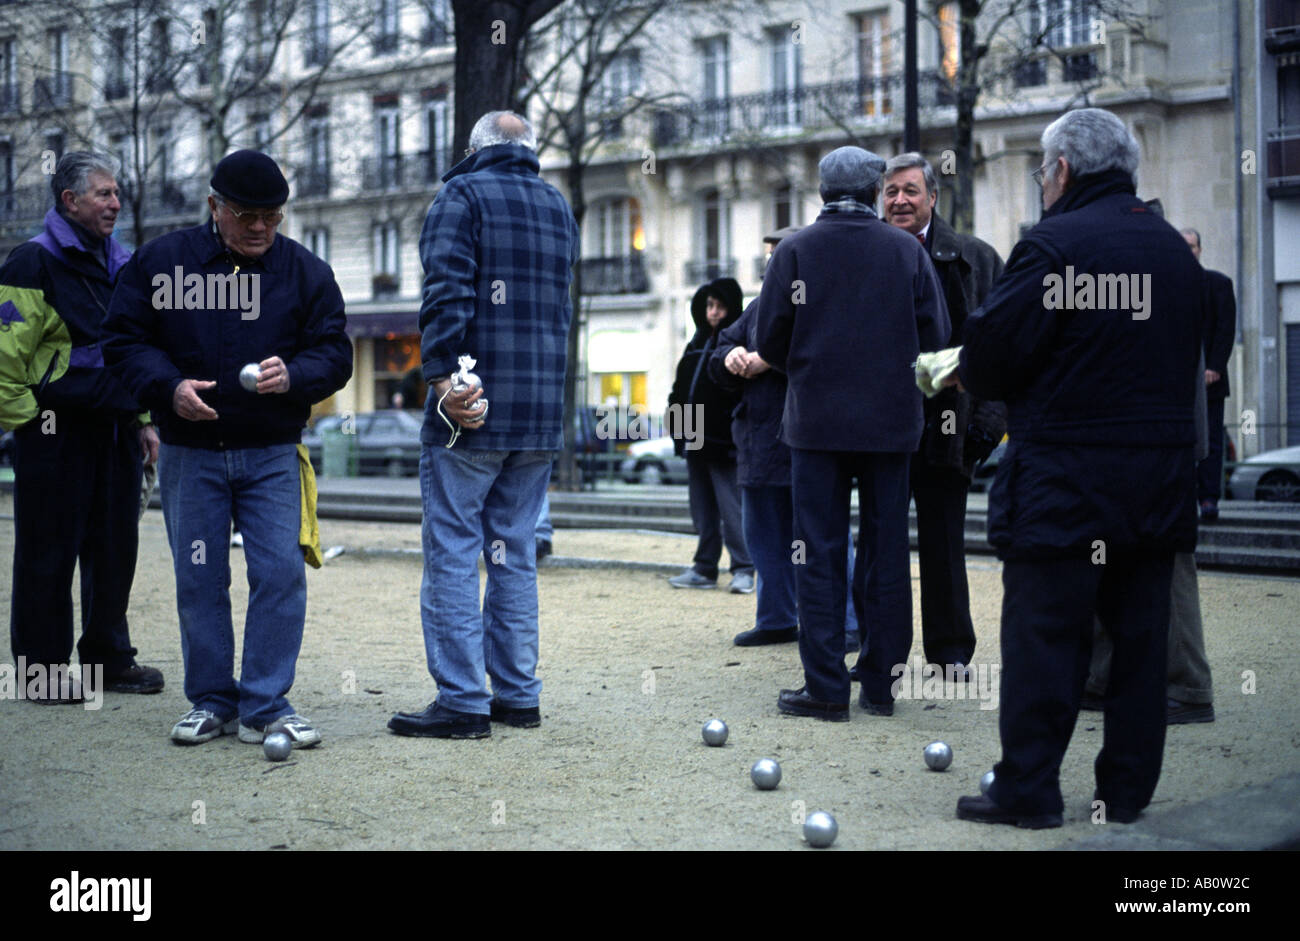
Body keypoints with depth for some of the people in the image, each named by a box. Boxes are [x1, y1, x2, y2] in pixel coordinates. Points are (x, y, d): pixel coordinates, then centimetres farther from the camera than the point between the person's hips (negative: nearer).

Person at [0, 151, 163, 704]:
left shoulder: (122, 264, 15)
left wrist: (144, 419, 17)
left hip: (115, 429, 7)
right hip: (57, 428, -7)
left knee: (115, 546, 11)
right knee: (48, 554, 0)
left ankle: (109, 657, 23)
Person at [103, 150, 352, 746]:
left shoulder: (306, 271, 1)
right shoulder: (160, 261, 0)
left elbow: (335, 354, 2)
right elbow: (124, 339, 2)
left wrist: (294, 376, -20)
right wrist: (169, 387, -16)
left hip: (272, 455, 0)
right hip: (190, 454, 0)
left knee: (281, 573, -7)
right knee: (199, 580, 5)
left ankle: (265, 706, 2)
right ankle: (211, 701, 18)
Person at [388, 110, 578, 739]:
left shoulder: (462, 196, -3)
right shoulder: (560, 208, 17)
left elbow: (448, 293, -16)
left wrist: (442, 377, -20)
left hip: (472, 411, -6)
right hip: (541, 413, 6)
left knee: (452, 553, -3)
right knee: (515, 554, 12)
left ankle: (462, 701, -4)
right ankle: (518, 695, 14)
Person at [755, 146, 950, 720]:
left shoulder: (796, 250, -2)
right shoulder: (908, 251, 2)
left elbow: (770, 338, -3)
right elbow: (935, 335, 1)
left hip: (817, 420, -2)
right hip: (890, 420, 2)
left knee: (821, 554, 1)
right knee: (886, 550, 8)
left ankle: (826, 688, 0)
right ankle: (881, 683, 12)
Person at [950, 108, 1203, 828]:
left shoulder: (1054, 244, -12)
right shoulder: (1174, 250, 12)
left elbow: (992, 347, -15)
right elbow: (1181, 358, 17)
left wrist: (969, 375, 8)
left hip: (1066, 480, -7)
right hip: (1161, 479, 7)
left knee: (1044, 633, 0)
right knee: (1139, 633, 10)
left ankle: (1028, 790, 5)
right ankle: (1127, 788, 16)